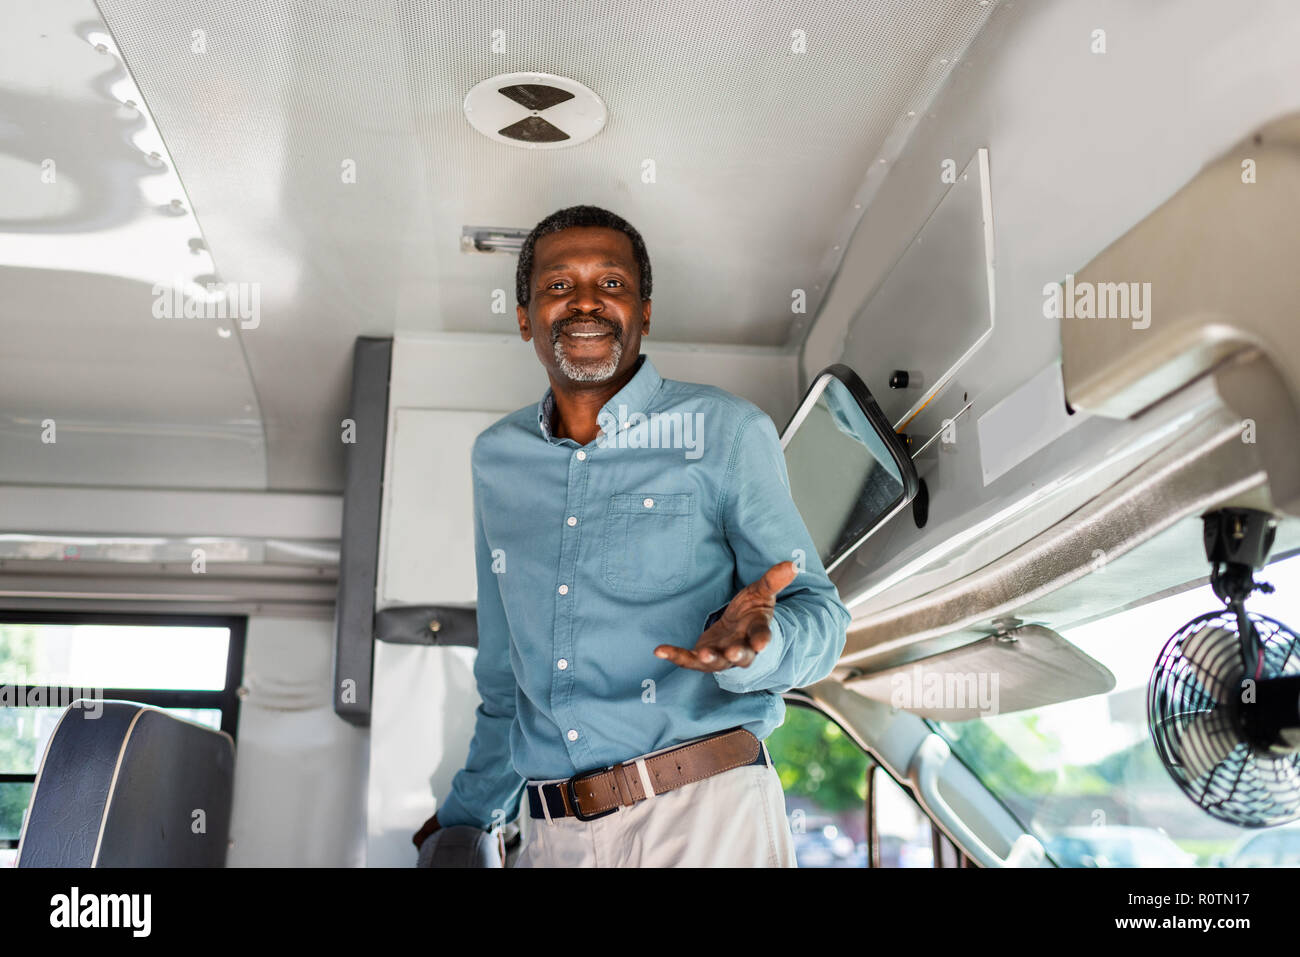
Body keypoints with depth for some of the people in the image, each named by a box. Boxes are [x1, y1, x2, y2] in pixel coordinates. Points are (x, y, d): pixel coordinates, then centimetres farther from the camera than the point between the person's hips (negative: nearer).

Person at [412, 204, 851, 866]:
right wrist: (469, 810, 25)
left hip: (703, 816, -3)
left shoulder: (725, 432, -2)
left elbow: (818, 618, -3)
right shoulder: (496, 458, 12)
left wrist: (752, 646, -25)